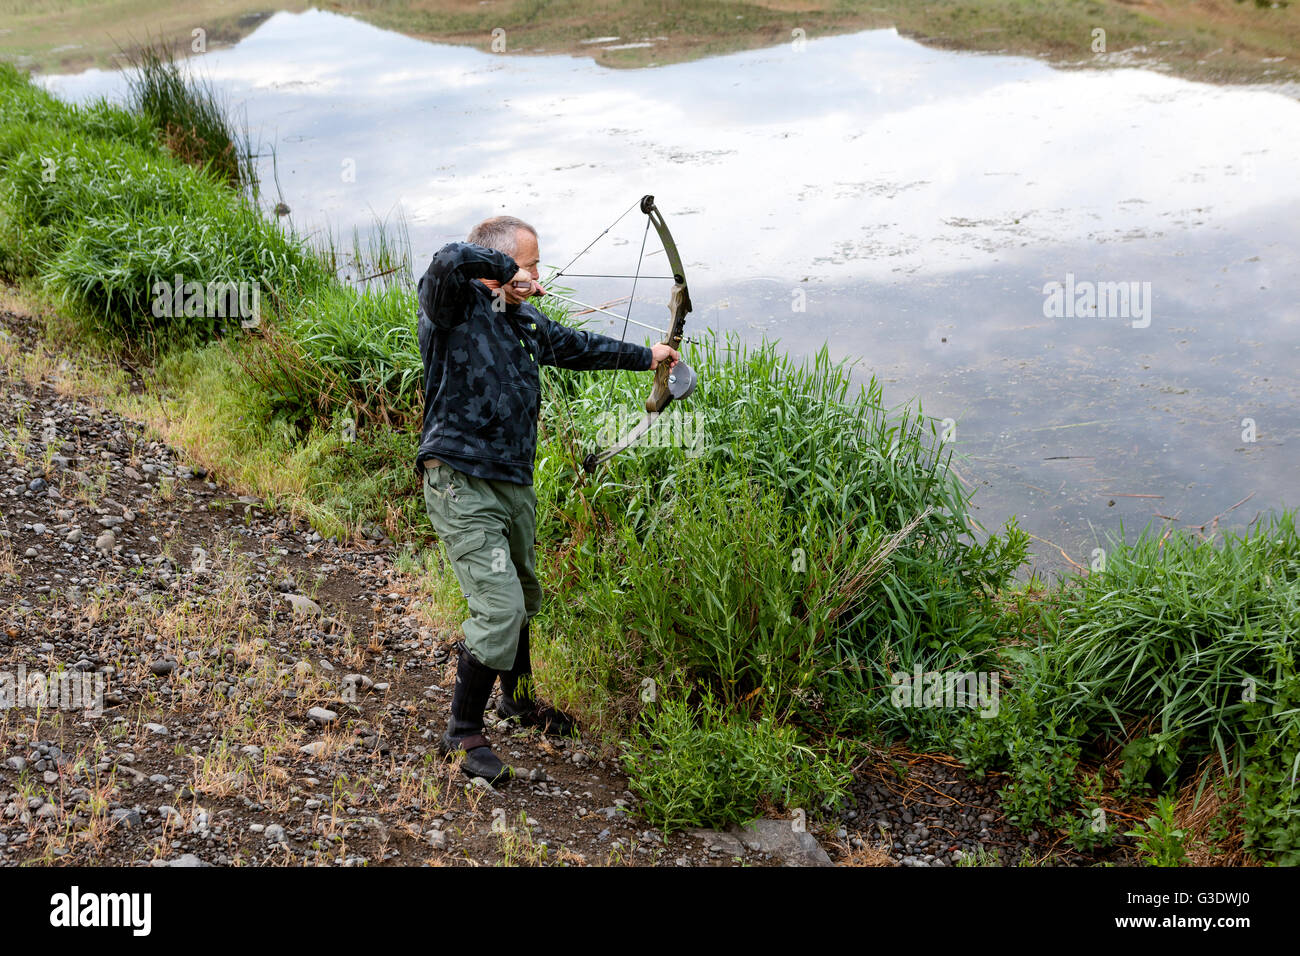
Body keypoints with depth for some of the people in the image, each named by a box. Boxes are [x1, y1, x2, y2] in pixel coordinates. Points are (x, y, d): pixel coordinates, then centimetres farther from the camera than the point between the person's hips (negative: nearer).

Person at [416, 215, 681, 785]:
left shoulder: (524, 323, 14)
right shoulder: (454, 305, -11)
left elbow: (575, 346, 29)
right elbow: (449, 260, -33)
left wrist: (645, 356, 37)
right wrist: (507, 269, -16)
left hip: (514, 484, 9)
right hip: (461, 485, -9)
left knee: (522, 598, 22)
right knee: (500, 606, -15)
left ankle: (518, 699, 46)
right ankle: (462, 733, 3)